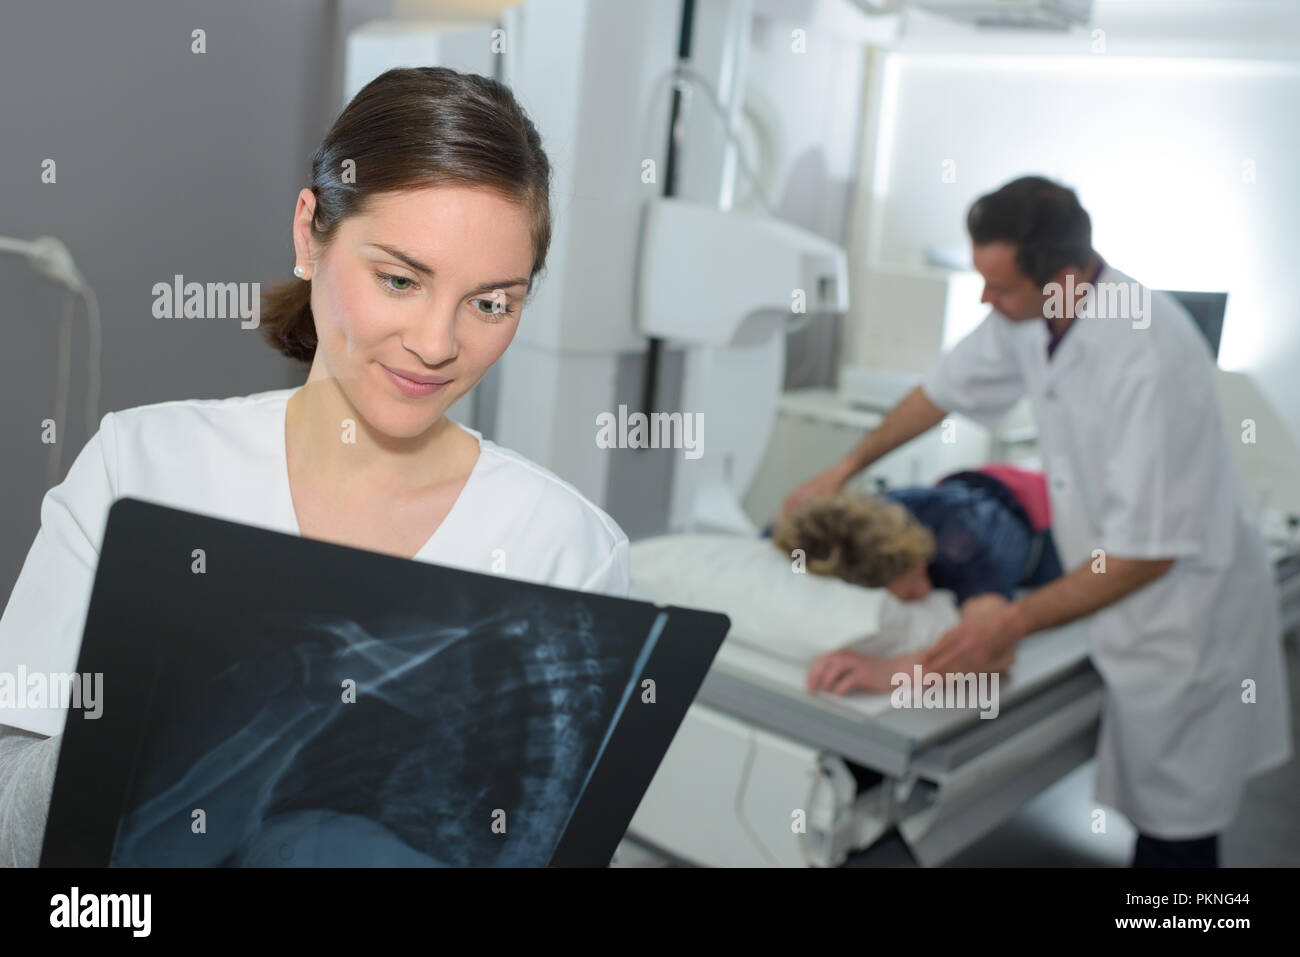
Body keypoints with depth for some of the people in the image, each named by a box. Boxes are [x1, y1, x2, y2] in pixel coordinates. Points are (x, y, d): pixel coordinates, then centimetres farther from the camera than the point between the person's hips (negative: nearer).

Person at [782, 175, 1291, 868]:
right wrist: (844, 468, 13)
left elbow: (1148, 552, -28)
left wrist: (1013, 625, -29)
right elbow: (948, 387, 12)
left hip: (1185, 607, -7)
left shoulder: (1149, 356, -31)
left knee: (1175, 832, 4)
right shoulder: (1025, 317, -7)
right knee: (1141, 800, 15)